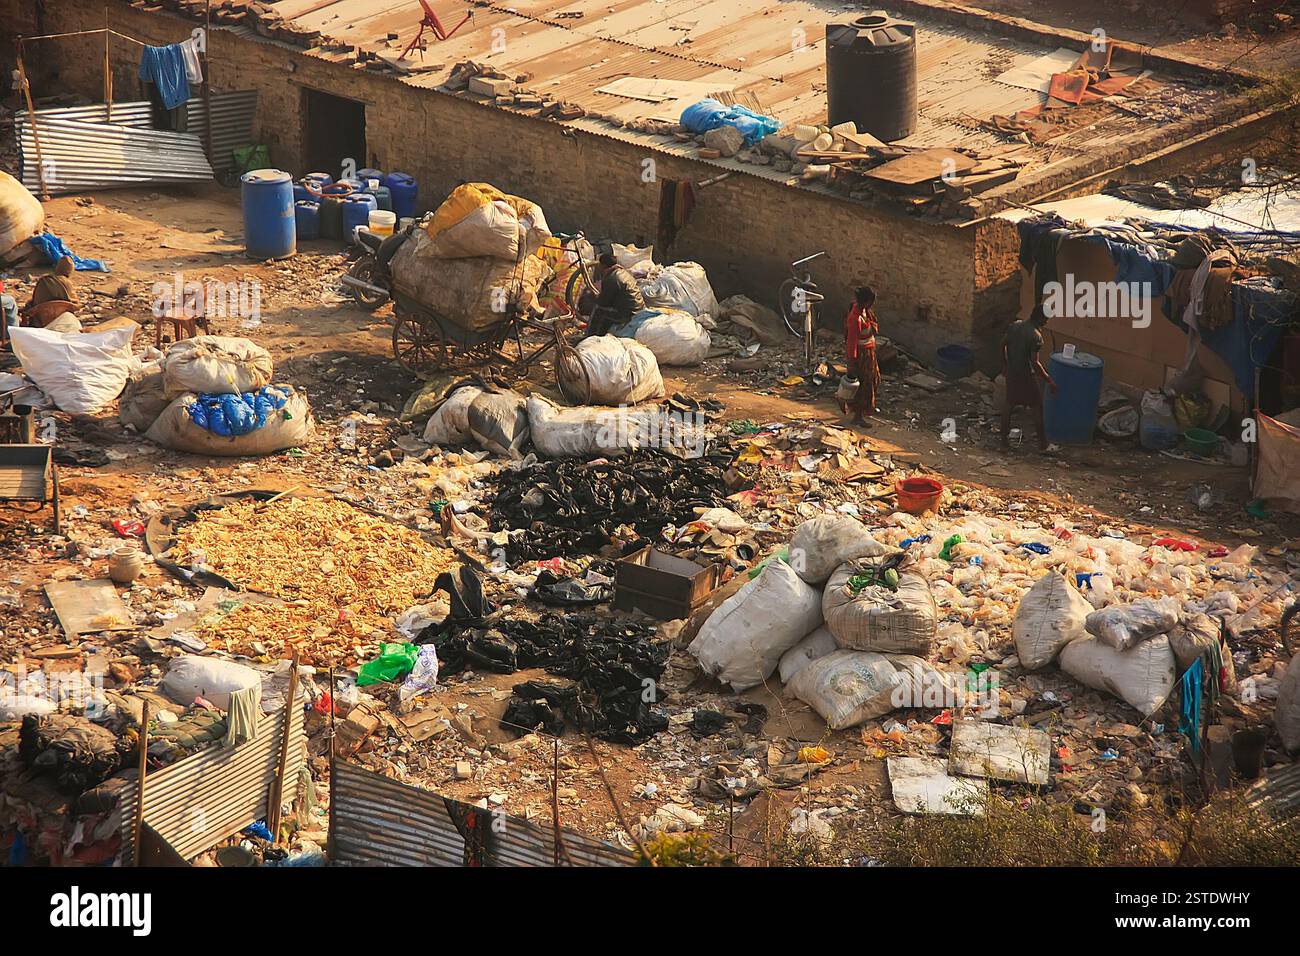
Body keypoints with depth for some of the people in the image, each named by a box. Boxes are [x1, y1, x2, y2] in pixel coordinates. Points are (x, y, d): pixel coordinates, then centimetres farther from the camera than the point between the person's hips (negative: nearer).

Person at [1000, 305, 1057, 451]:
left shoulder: (1014, 325, -4)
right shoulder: (1035, 336, -24)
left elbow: (1003, 345, 7)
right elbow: (1035, 362, -25)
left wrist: (1005, 365, 21)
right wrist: (1048, 380, -17)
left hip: (1011, 372, 6)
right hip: (1027, 375, -6)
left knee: (1008, 403, 19)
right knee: (1036, 407, 10)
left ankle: (1004, 438, 26)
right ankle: (1042, 442, 17)